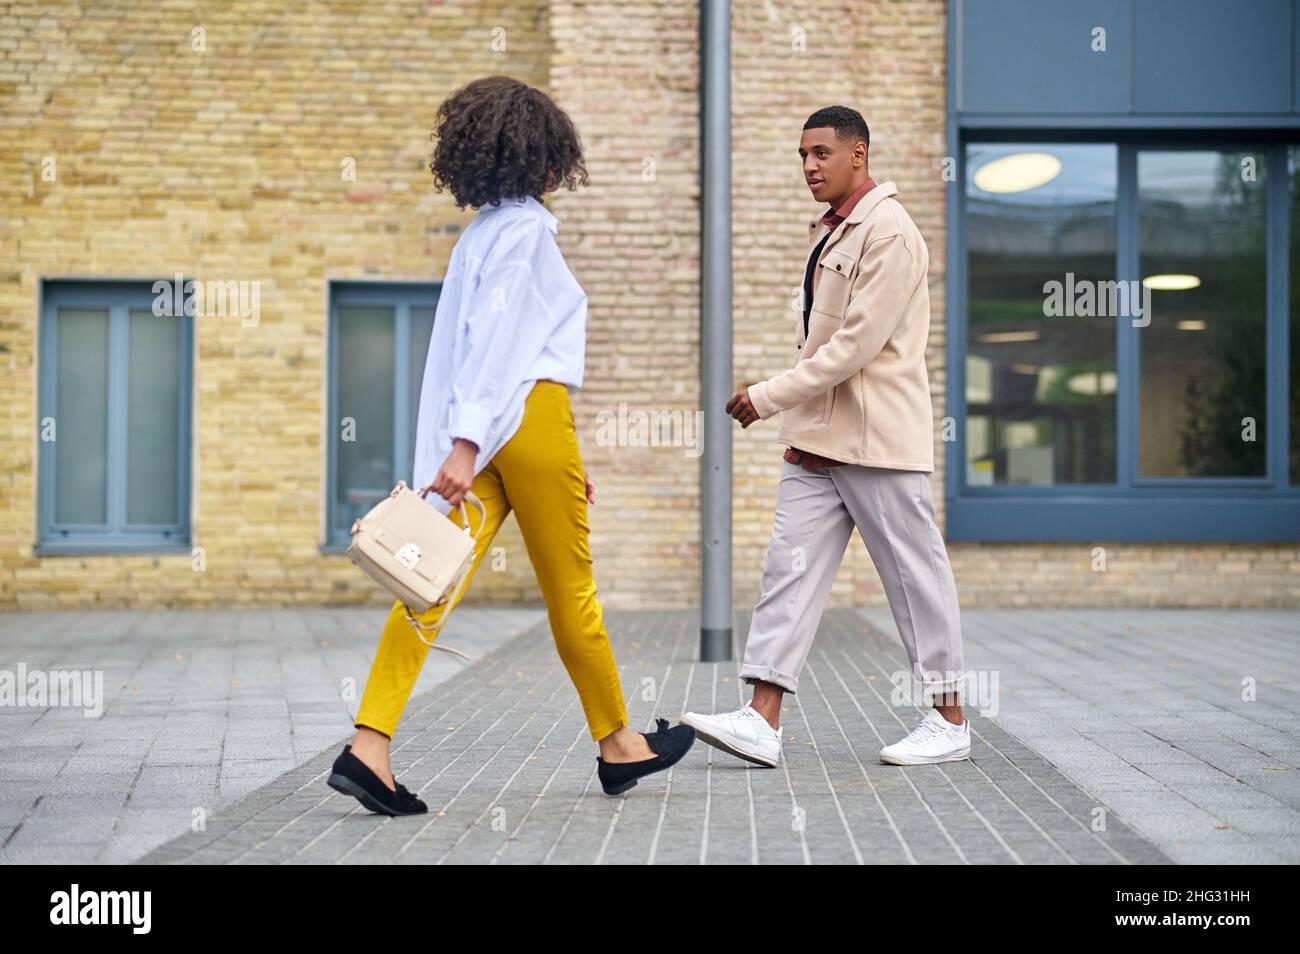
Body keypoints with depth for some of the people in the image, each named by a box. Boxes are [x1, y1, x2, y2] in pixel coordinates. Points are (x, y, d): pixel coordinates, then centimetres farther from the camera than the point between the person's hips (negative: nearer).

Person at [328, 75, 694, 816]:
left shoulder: (488, 230, 21)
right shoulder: (524, 227, -7)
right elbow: (494, 338, -18)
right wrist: (466, 443, -25)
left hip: (484, 428, 8)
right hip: (527, 415, -8)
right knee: (572, 592, 5)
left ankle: (369, 746, -12)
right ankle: (619, 746, 21)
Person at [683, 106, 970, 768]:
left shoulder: (888, 230, -11)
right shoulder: (827, 233, 18)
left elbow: (857, 343, -19)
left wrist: (770, 396, -17)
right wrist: (801, 423, 13)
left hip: (879, 439, -9)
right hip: (817, 440, 9)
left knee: (916, 574, 2)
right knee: (790, 569, 1)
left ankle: (949, 721, 14)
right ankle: (762, 721, 0)